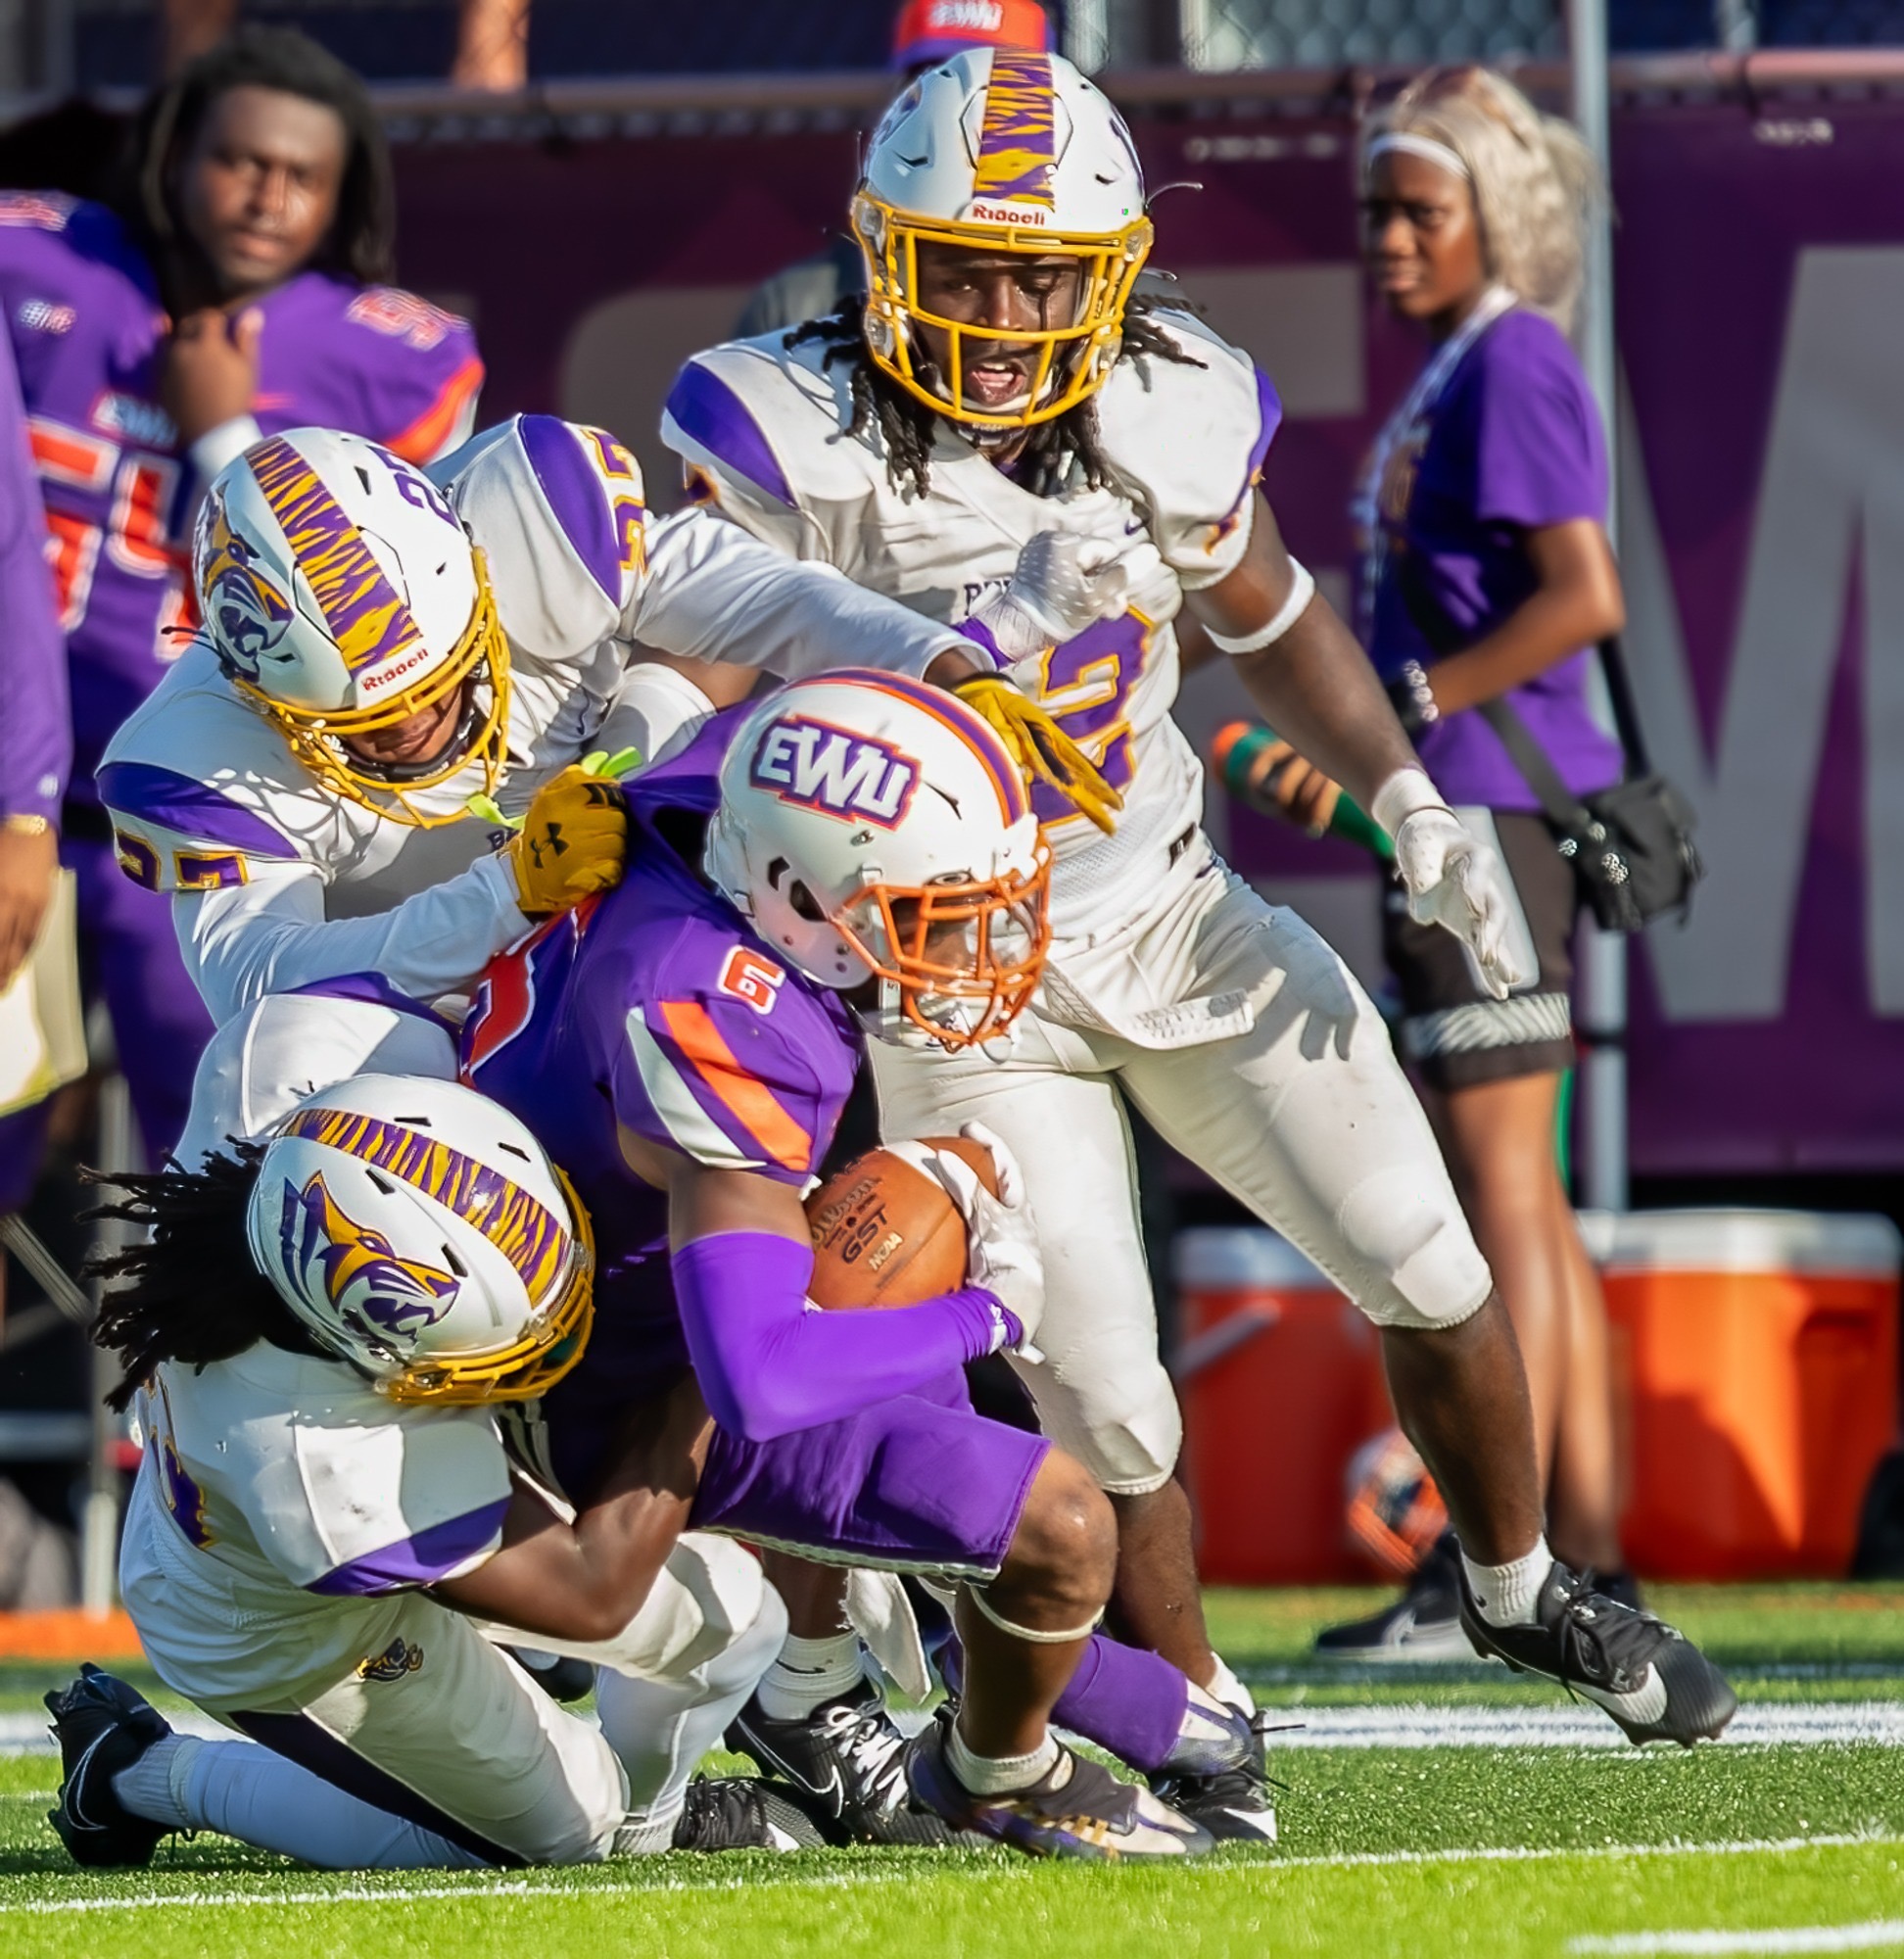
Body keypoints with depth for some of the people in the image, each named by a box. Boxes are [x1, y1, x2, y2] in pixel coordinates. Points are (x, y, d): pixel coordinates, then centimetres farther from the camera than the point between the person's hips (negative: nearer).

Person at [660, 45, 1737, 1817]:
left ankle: (1520, 1594, 34)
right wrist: (980, 641, -37)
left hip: (1177, 921, 4)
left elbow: (1270, 621, 11)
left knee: (1429, 1276, 6)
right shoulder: (799, 440, -21)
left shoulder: (1167, 414, -8)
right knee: (1103, 1411, -8)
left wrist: (1408, 804, 0)